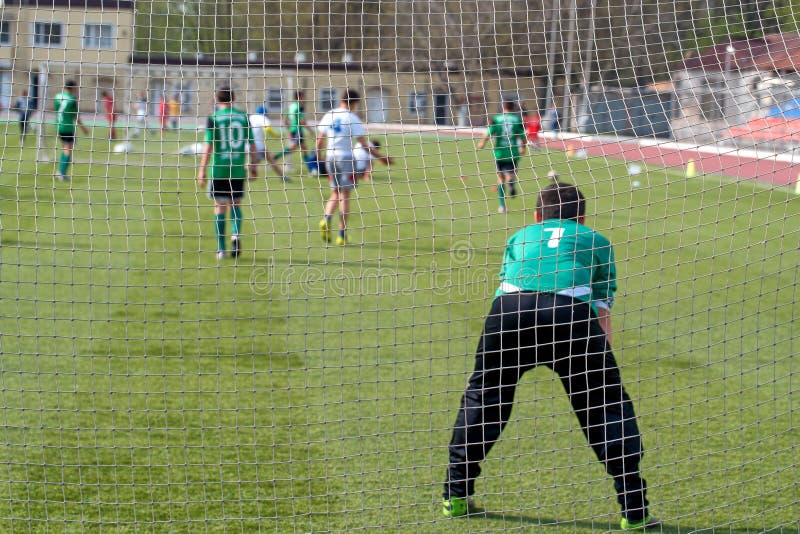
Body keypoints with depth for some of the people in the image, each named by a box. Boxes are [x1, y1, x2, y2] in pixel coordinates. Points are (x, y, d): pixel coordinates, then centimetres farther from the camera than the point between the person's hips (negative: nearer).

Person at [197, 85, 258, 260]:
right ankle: (236, 234, -10)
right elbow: (251, 144, 7)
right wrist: (253, 165, 18)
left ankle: (221, 249, 3)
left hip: (219, 169, -2)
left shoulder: (214, 118, -4)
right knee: (235, 204, 16)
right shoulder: (243, 116, 4)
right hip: (238, 168, 2)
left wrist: (202, 170, -5)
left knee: (220, 206, 4)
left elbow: (209, 146, -8)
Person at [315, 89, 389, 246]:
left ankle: (326, 220, -10)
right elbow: (363, 144, -11)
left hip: (330, 157, 4)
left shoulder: (329, 116, 6)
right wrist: (381, 157, -4)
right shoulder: (352, 119, -9)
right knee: (345, 194, 3)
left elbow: (320, 140, 8)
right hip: (346, 158, -4)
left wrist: (319, 155, 23)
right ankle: (342, 235, 3)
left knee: (335, 193, 16)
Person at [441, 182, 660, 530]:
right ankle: (633, 510, 8)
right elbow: (602, 303, 25)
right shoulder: (596, 241, 32)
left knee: (481, 396, 21)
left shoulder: (519, 237, 37)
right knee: (609, 405, 10)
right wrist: (599, 357, 30)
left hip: (509, 309, 2)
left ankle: (455, 497, 25)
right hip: (572, 311, -2)